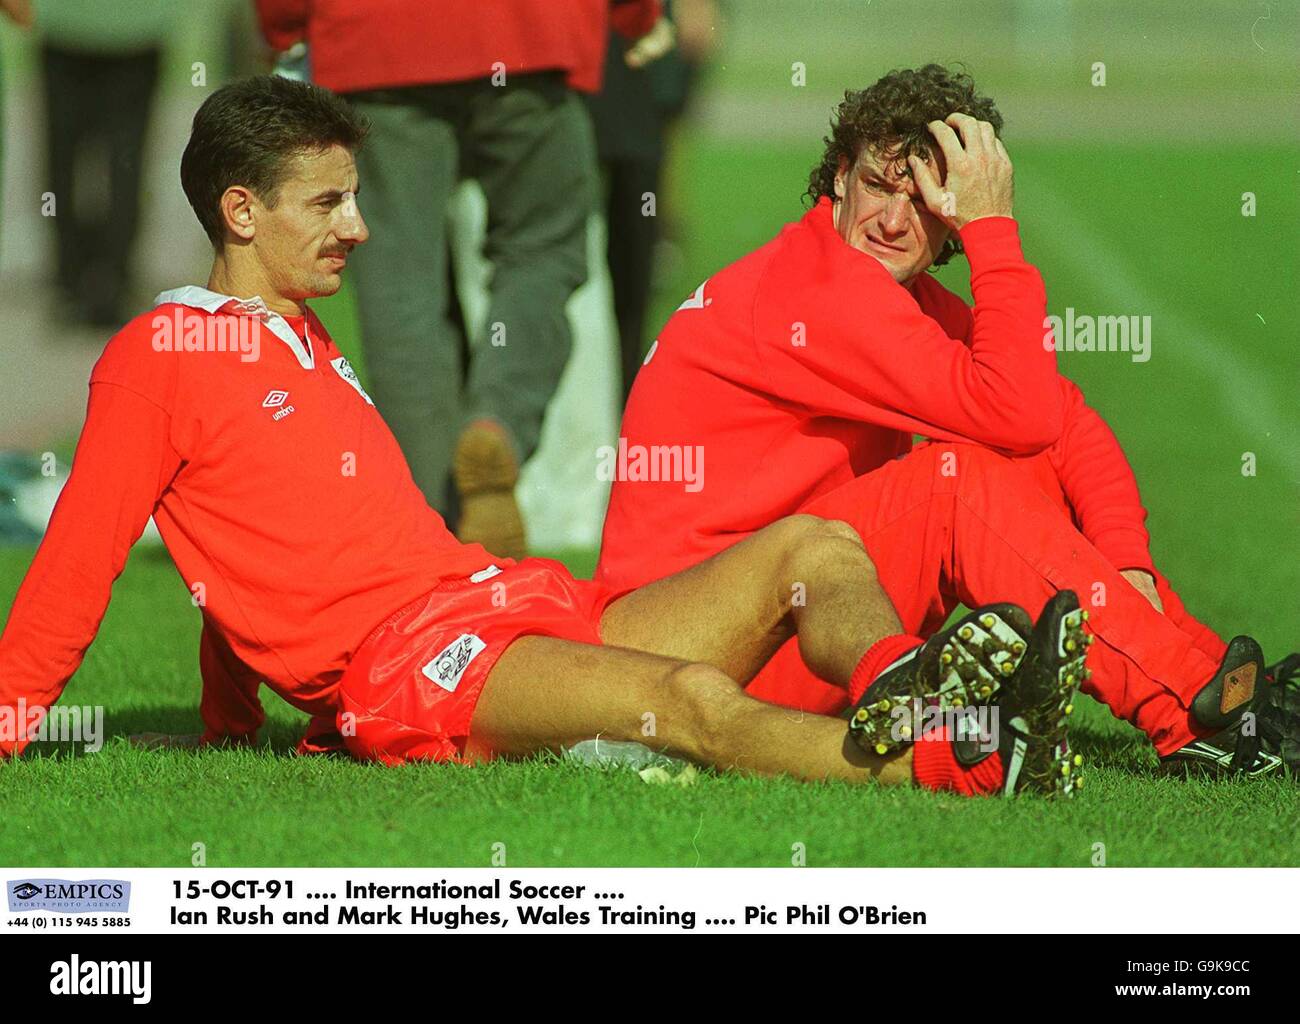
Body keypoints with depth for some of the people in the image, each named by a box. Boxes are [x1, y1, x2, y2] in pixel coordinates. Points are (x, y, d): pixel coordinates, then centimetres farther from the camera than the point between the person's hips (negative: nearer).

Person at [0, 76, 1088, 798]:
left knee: (816, 548, -8)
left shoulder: (310, 350, 28)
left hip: (524, 606, 9)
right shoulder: (160, 353, 2)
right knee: (690, 695, -34)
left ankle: (901, 683, -42)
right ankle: (956, 763, -55)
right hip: (396, 667, -9)